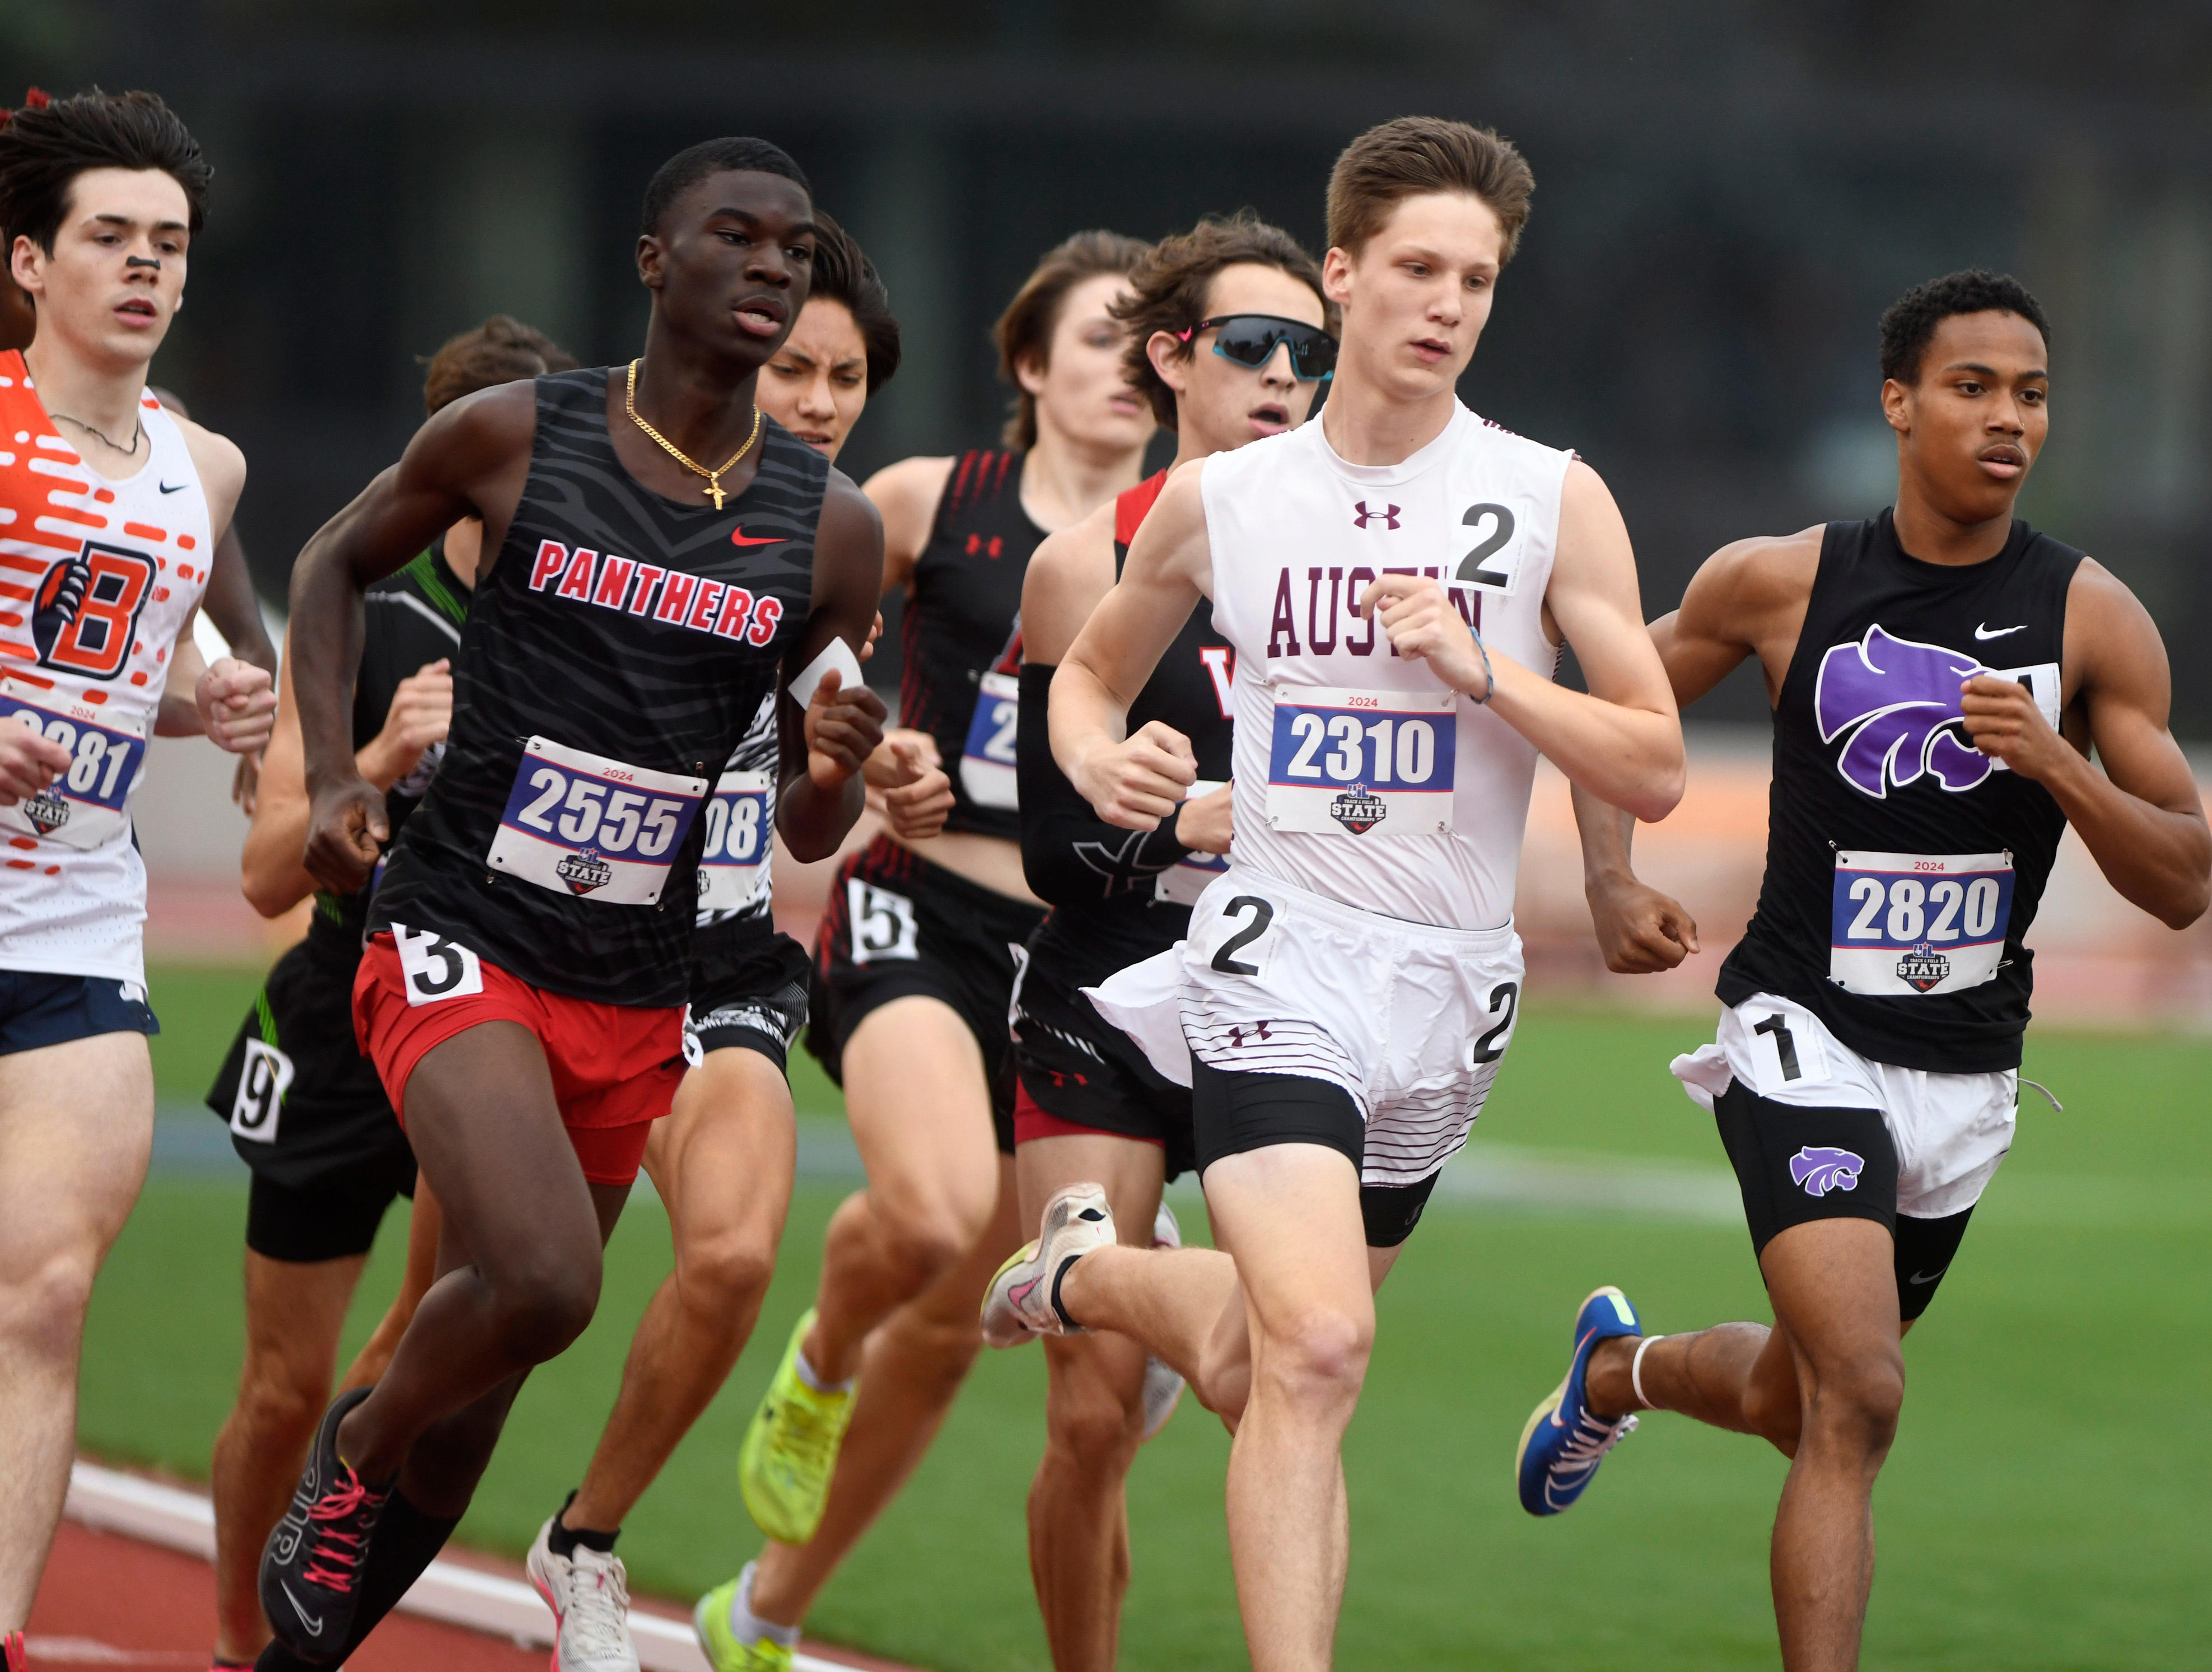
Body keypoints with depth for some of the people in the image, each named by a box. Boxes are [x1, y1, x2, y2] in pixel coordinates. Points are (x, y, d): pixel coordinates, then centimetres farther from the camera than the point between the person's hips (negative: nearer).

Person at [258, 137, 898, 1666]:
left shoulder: (832, 530, 1)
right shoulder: (513, 437, -6)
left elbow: (806, 837, 8)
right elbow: (340, 564, 12)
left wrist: (831, 775, -16)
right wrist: (332, 773, 0)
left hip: (637, 996, 4)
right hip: (459, 945, -4)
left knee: (483, 1372, 10)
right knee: (545, 1285, -26)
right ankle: (356, 1450, 4)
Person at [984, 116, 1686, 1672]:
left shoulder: (1554, 501, -2)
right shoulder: (1220, 499, 2)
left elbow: (1653, 772, -4)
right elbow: (1089, 669, 20)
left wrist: (1481, 671, -18)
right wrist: (1100, 757, -3)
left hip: (1453, 981, 2)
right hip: (1279, 949, -2)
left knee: (1256, 1366, 18)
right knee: (1316, 1353, -24)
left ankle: (1091, 1274, 50)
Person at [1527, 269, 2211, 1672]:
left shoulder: (2095, 620, -4)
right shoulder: (1778, 584, -6)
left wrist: (2058, 762, -22)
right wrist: (1612, 884, -4)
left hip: (1969, 1069, 4)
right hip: (1803, 1034, -4)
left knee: (1807, 1401, 21)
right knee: (1858, 1402, -23)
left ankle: (1620, 1369, 54)